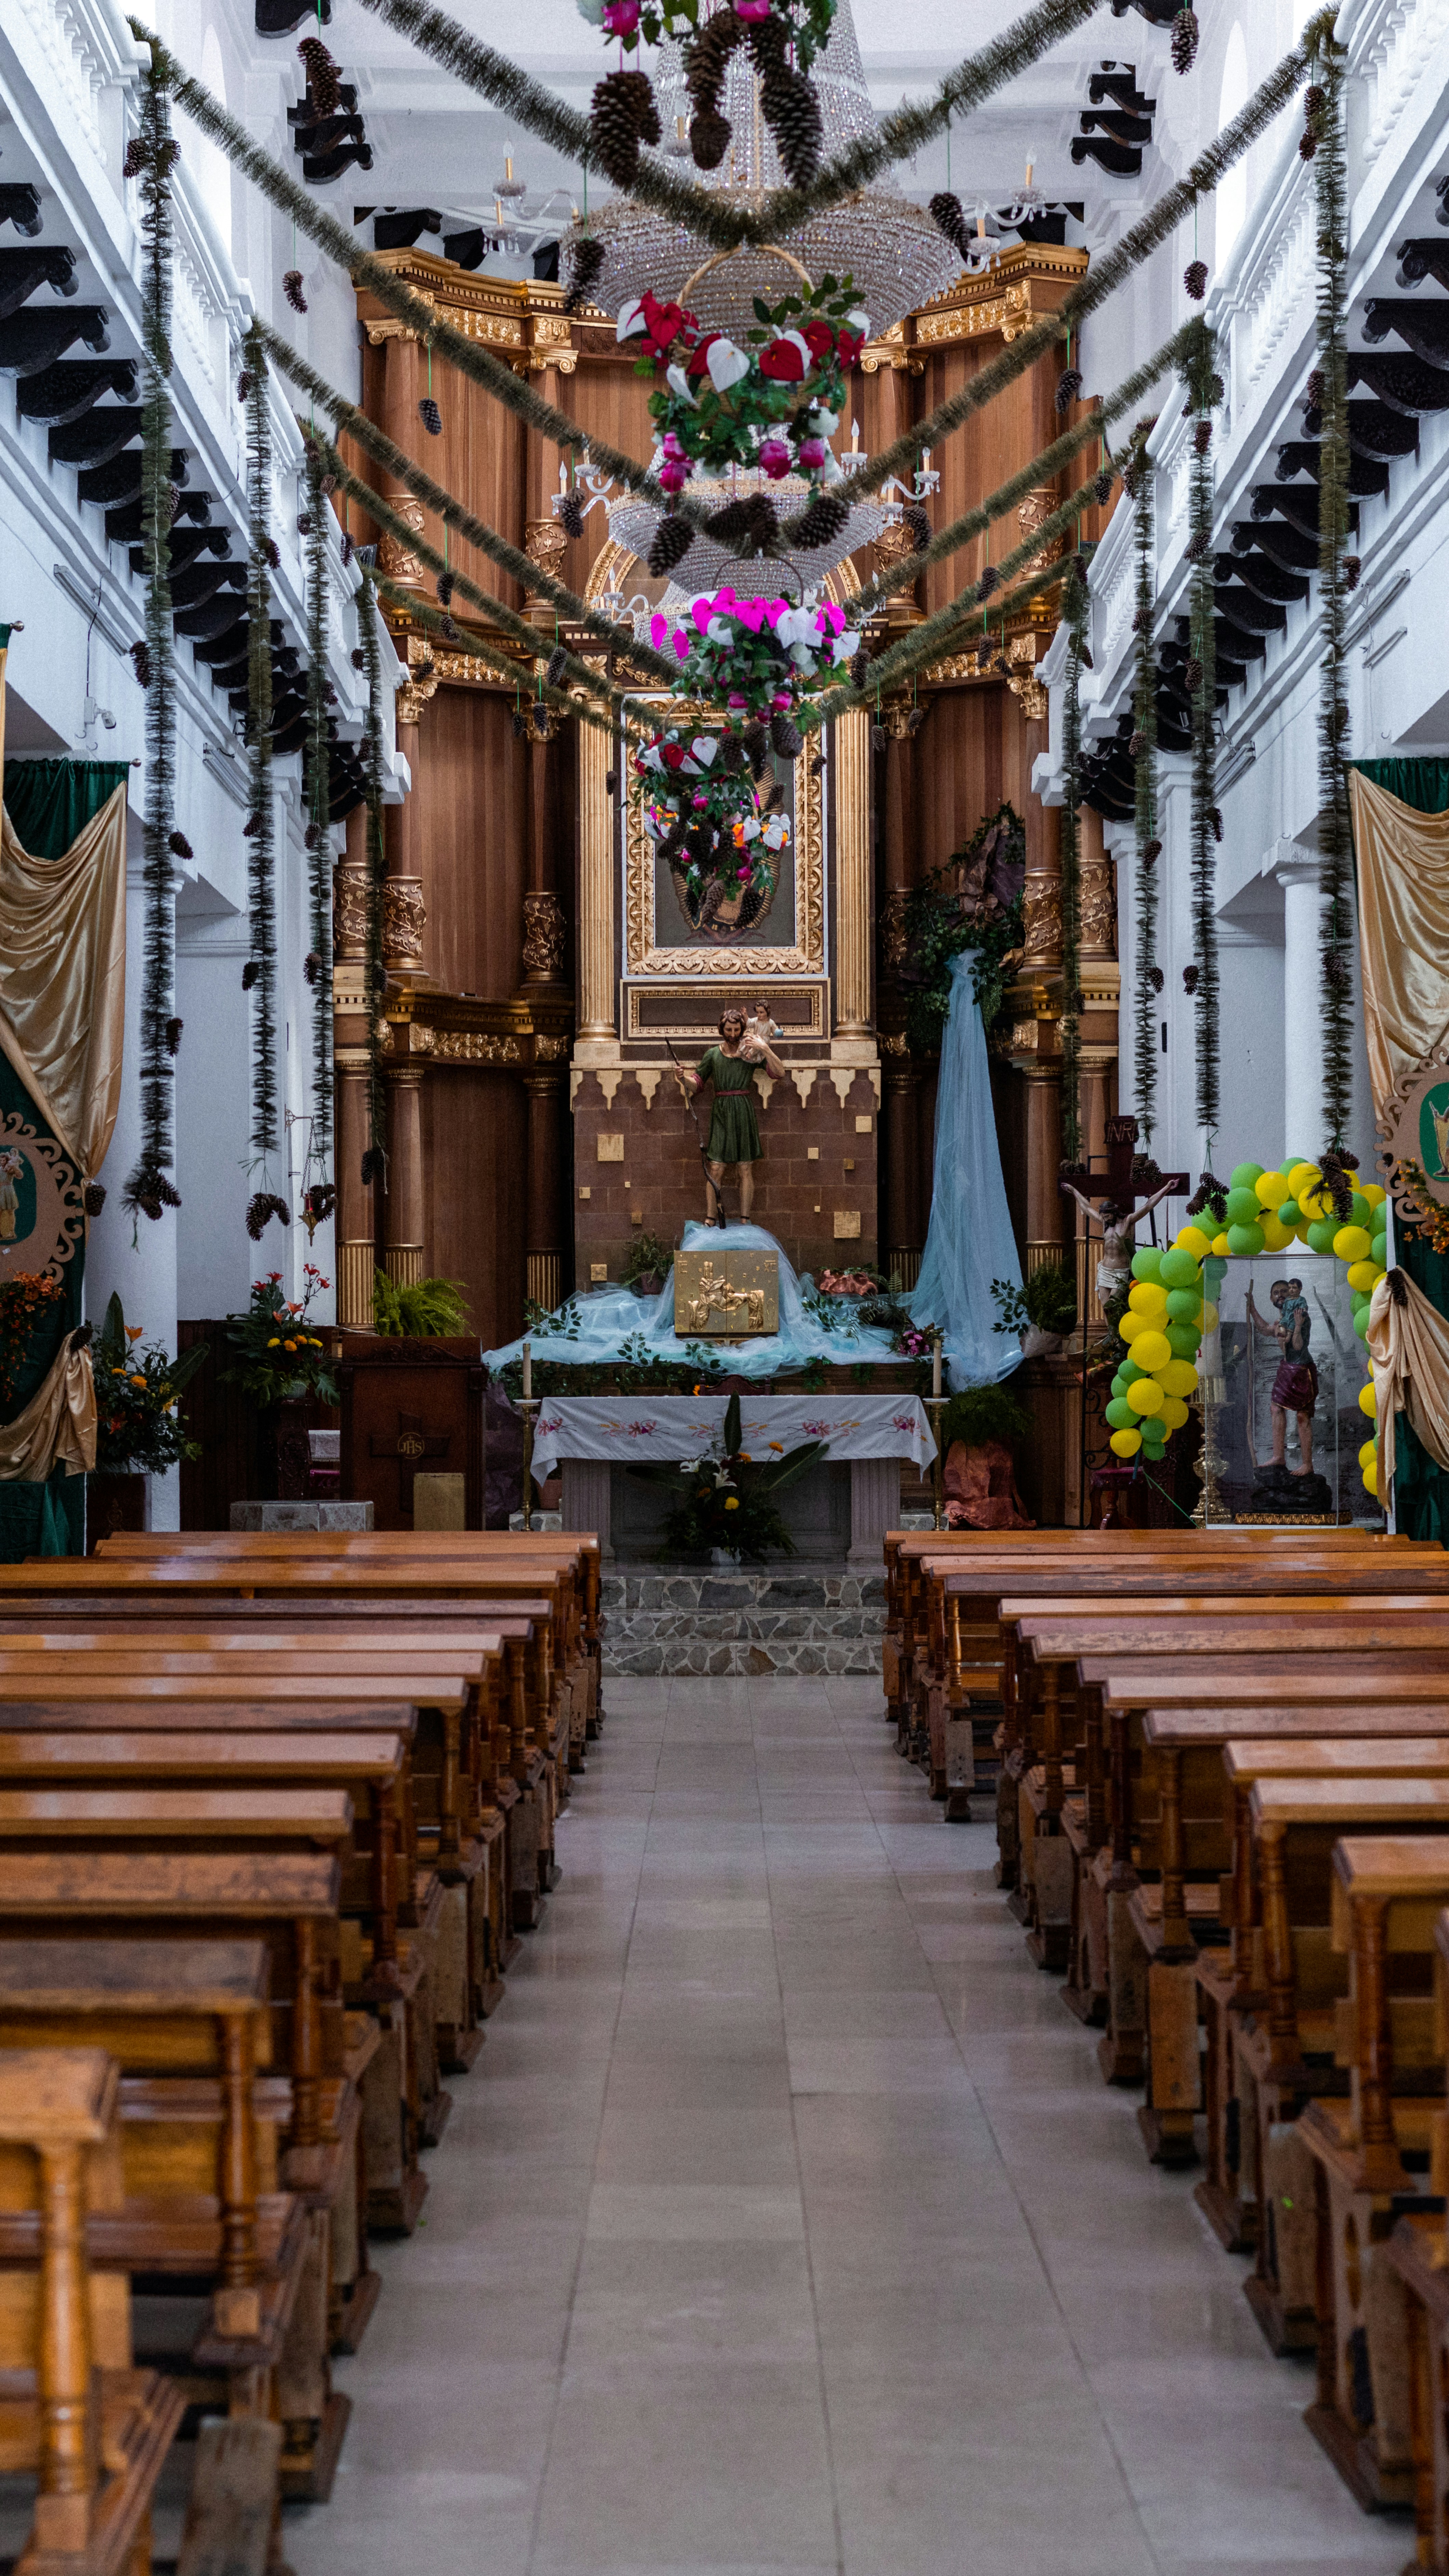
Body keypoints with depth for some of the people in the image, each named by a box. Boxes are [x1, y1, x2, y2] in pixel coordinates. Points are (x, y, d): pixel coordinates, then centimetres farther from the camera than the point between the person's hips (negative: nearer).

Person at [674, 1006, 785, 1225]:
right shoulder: (713, 1055, 8)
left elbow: (780, 1073, -4)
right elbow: (698, 1084, 13)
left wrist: (765, 1049, -14)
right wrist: (683, 1078, -8)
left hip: (745, 1114, -1)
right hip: (721, 1116, 1)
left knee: (746, 1171, 1)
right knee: (715, 1170, -5)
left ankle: (745, 1221, 5)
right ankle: (710, 1221, -3)